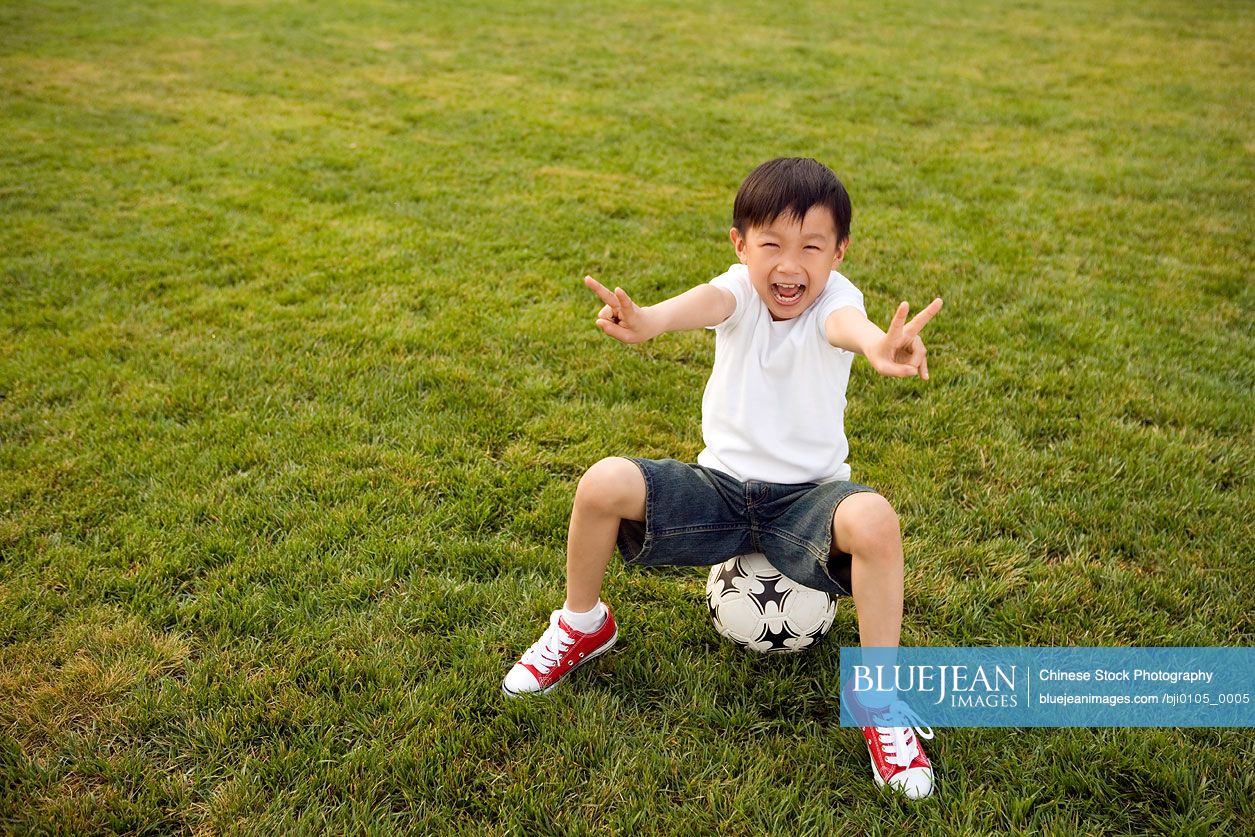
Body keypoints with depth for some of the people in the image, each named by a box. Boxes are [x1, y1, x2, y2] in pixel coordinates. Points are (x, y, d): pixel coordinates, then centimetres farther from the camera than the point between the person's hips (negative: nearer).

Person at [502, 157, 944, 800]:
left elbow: (845, 321, -40)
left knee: (874, 519, -34)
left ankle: (879, 694, -13)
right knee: (603, 484, -19)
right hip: (720, 486, 2)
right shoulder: (741, 290, -9)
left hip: (807, 494, -2)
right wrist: (651, 320, -61)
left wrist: (879, 345, -67)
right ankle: (583, 625, 10)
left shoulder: (834, 297, -13)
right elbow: (706, 301, -35)